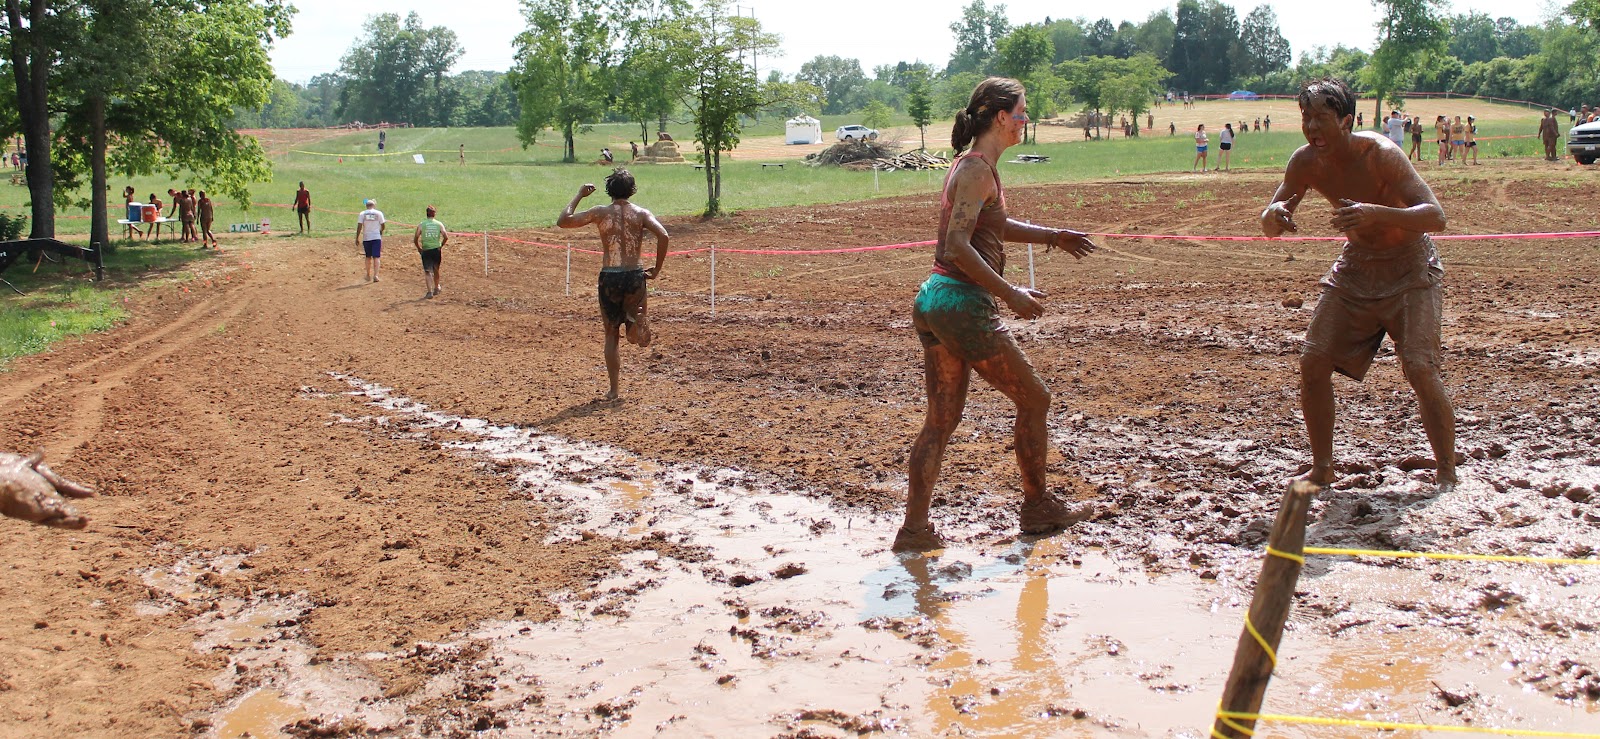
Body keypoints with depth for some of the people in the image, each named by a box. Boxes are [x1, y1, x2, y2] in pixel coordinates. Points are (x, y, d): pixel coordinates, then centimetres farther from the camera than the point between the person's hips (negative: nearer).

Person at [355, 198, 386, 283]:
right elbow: (383, 226, 1)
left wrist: (357, 238, 1)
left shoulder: (362, 214, 1)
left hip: (366, 238, 1)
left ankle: (368, 276, 22)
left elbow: (359, 226, -4)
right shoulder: (379, 213, 0)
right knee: (376, 257, -2)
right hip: (376, 237, -1)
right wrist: (381, 232, 23)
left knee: (368, 257, 15)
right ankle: (375, 275, -16)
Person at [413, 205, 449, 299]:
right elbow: (446, 237, -8)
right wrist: (441, 246, 7)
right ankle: (436, 288, 37)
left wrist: (419, 248, 8)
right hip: (436, 250, 2)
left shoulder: (421, 225, -2)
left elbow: (416, 238, -6)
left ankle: (430, 291, -13)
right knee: (436, 270, 21)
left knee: (427, 272, -1)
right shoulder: (439, 224, 0)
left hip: (425, 251, -2)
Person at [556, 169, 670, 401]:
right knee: (636, 334, 12)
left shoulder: (600, 212, 1)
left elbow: (562, 221, 2)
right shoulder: (641, 214, 2)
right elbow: (664, 236, -14)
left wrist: (579, 196, 14)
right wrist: (656, 270, -4)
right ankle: (636, 320, -22)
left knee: (611, 334, 13)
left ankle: (614, 389, 10)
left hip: (609, 278, 0)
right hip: (634, 277, 0)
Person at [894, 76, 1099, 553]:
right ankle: (1038, 508, 22)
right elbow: (957, 246, -24)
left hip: (932, 301, 9)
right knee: (1033, 399, 8)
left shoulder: (973, 166, 16)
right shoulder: (977, 170, -14)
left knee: (942, 419, 11)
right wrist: (1011, 295, -21)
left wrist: (1051, 236, 28)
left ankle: (914, 529, 10)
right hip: (963, 304, -9)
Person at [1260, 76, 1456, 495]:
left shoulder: (1380, 155, -26)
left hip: (1408, 269, -5)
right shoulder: (1306, 162, -10)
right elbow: (1270, 223, 0)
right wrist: (1274, 216, -26)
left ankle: (1447, 476, 0)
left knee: (1420, 368, -17)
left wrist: (1377, 213, -52)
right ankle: (1322, 468, 11)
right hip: (1355, 266, 5)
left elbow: (1435, 216, -34)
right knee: (1313, 362, -4)